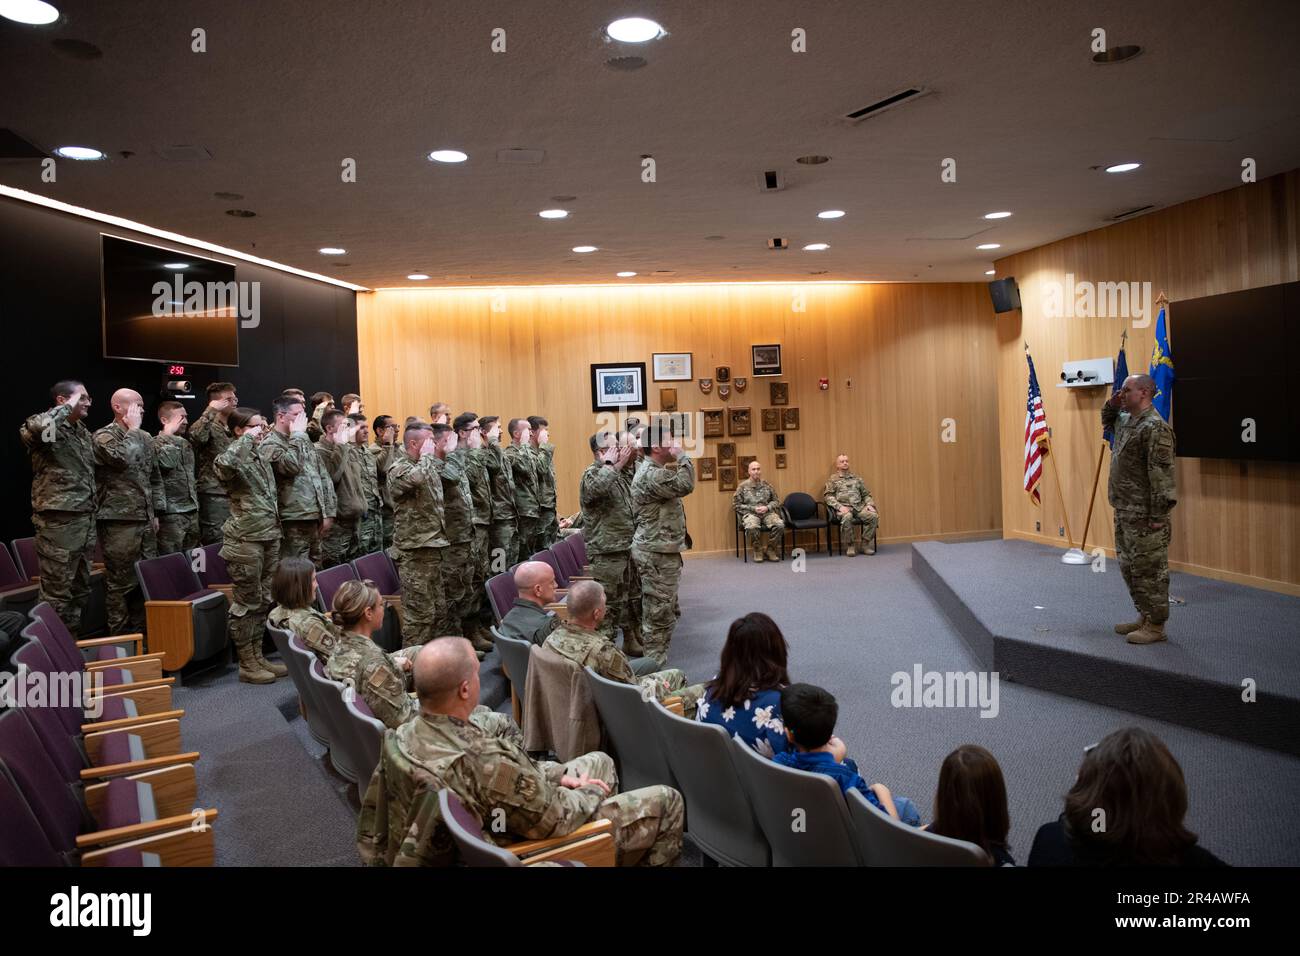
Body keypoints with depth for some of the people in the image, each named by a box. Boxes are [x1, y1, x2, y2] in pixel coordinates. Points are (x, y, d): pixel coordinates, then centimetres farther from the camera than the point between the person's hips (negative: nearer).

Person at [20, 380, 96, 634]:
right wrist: (68, 407, -19)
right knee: (57, 593, -3)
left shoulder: (83, 431, 16)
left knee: (81, 589, 15)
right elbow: (37, 428, -36)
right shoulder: (47, 428, -9)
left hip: (86, 520, 8)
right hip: (59, 521, -8)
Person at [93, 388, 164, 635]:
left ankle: (141, 633, 18)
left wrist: (156, 511, 14)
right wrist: (133, 429, -12)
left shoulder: (145, 438, 15)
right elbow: (122, 458, -26)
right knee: (121, 583, -2)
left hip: (145, 521, 7)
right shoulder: (103, 436, -6)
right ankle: (120, 638, 6)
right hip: (118, 522, -7)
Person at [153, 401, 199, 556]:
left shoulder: (186, 444, 16)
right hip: (171, 514, -7)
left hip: (192, 511, 7)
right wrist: (168, 434, -17)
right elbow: (166, 463, -27)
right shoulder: (156, 443, -7)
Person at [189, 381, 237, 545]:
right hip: (213, 496, -7)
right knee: (216, 547, -7)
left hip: (234, 495, 7)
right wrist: (211, 410, -24)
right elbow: (194, 435, -30)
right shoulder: (209, 427, -5)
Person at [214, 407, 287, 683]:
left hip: (270, 536, 8)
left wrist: (298, 434, 25)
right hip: (246, 540, -8)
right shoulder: (235, 459, -12)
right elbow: (223, 463, -37)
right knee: (247, 602, 0)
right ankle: (247, 665, 8)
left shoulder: (262, 457, 13)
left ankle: (258, 657, 23)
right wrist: (248, 438, -25)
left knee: (263, 601, 13)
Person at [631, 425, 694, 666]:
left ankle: (656, 658, 27)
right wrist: (682, 455, -18)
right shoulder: (651, 475, -20)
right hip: (656, 555, -11)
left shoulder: (656, 471, 15)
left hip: (662, 551, 11)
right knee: (658, 611, -5)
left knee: (667, 610, 18)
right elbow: (685, 485, -27)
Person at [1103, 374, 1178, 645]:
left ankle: (1155, 625, 7)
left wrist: (1158, 515, -23)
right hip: (1124, 511, 10)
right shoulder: (1125, 420, 12)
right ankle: (1144, 616, 29)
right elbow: (1107, 421, 38)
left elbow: (1162, 473, -21)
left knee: (1149, 569, -2)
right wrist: (1112, 405, 15)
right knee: (1129, 566, 17)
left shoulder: (1155, 427, -17)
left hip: (1144, 514, -10)